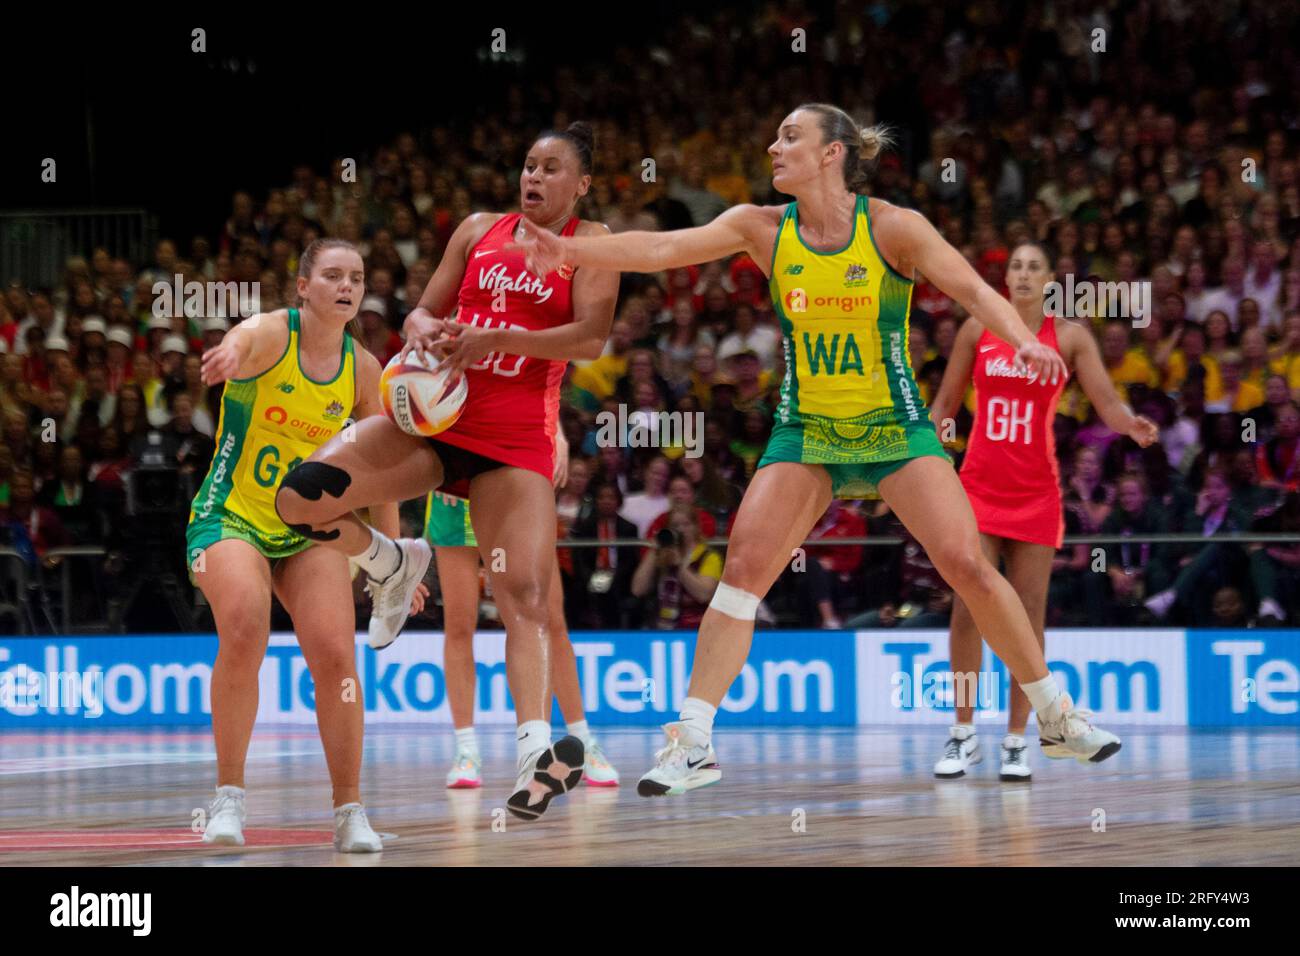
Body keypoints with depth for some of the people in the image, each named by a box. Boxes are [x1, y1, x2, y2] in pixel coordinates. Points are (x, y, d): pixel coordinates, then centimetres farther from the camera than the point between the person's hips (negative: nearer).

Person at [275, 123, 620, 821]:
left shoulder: (590, 244, 5)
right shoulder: (479, 230, 15)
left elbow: (590, 338, -9)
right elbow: (423, 311, 16)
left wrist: (496, 339, -21)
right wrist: (425, 329, -10)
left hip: (517, 441, -3)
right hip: (432, 418, 3)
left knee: (524, 598, -18)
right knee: (302, 497, -19)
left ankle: (536, 751, -28)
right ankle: (393, 568, 10)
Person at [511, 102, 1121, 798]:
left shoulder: (892, 227, -11)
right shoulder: (763, 228, -3)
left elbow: (972, 290, -18)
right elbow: (663, 249, -11)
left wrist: (1023, 342, -37)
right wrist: (571, 251, -24)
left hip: (894, 428, -2)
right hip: (805, 433, 2)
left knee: (966, 565, -10)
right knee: (743, 567, -12)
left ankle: (1055, 715, 7)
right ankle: (692, 741, -9)